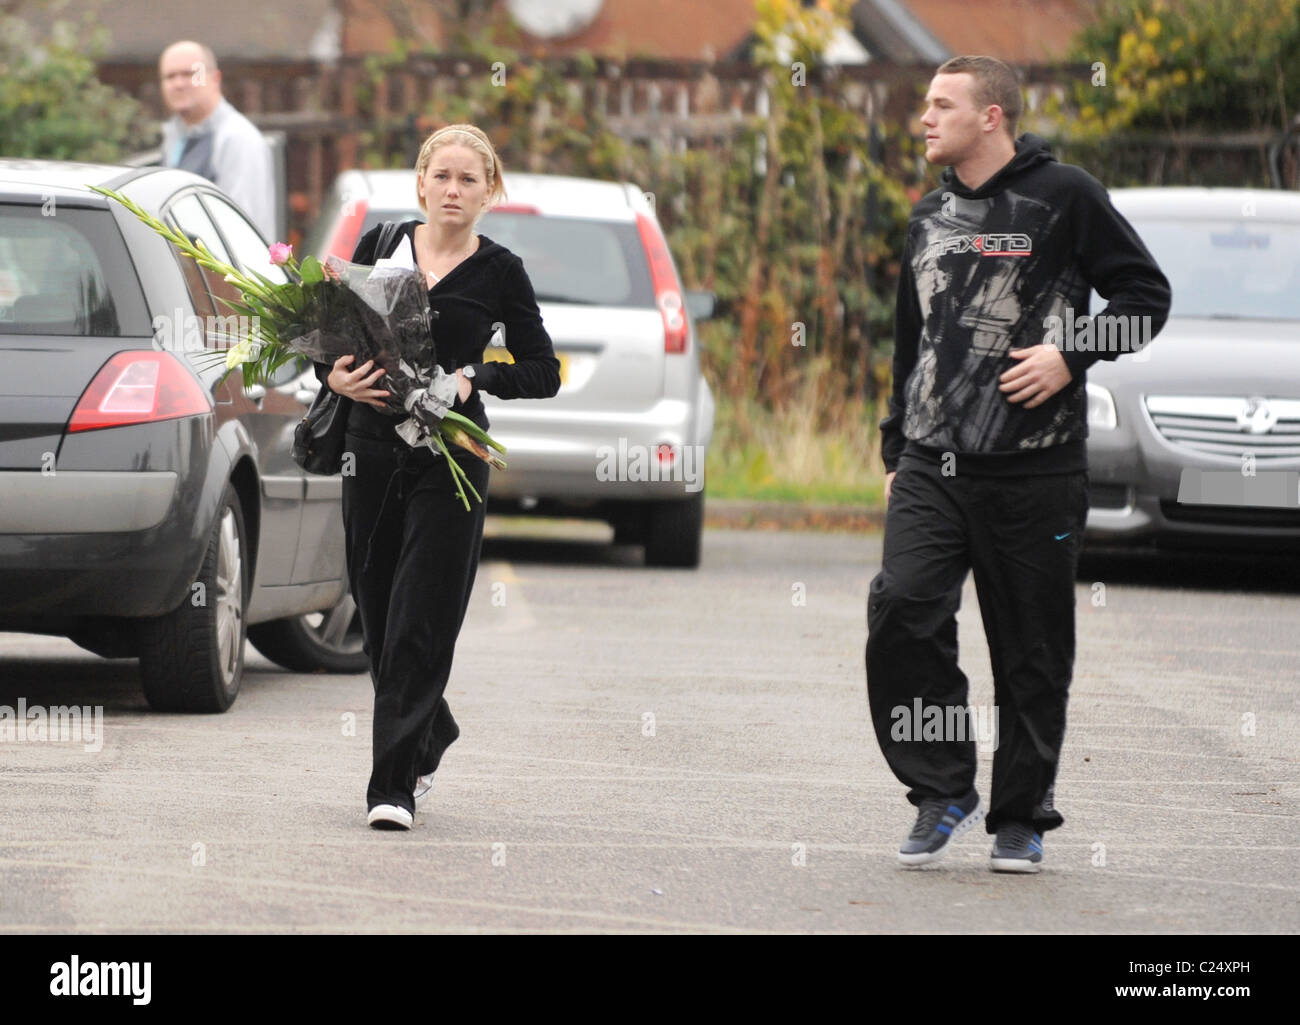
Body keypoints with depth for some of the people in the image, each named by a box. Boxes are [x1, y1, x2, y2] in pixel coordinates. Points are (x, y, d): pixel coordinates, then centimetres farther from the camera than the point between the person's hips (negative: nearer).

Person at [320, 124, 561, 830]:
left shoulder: (498, 272, 1)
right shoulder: (380, 245, 7)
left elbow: (544, 372, 3)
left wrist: (473, 378, -13)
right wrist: (334, 376, -10)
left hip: (450, 460, -3)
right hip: (373, 448, 3)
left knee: (420, 622, -8)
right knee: (378, 614, 10)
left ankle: (394, 784, -8)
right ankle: (432, 734, 36)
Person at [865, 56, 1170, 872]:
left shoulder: (1064, 197, -2)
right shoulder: (930, 218, 16)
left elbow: (1146, 293, -1)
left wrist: (1071, 355, -13)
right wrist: (896, 451, 24)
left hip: (1035, 473, -4)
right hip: (932, 466, 4)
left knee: (1033, 651, 2)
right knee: (901, 610, -15)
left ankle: (1022, 818, 15)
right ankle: (943, 792, -2)